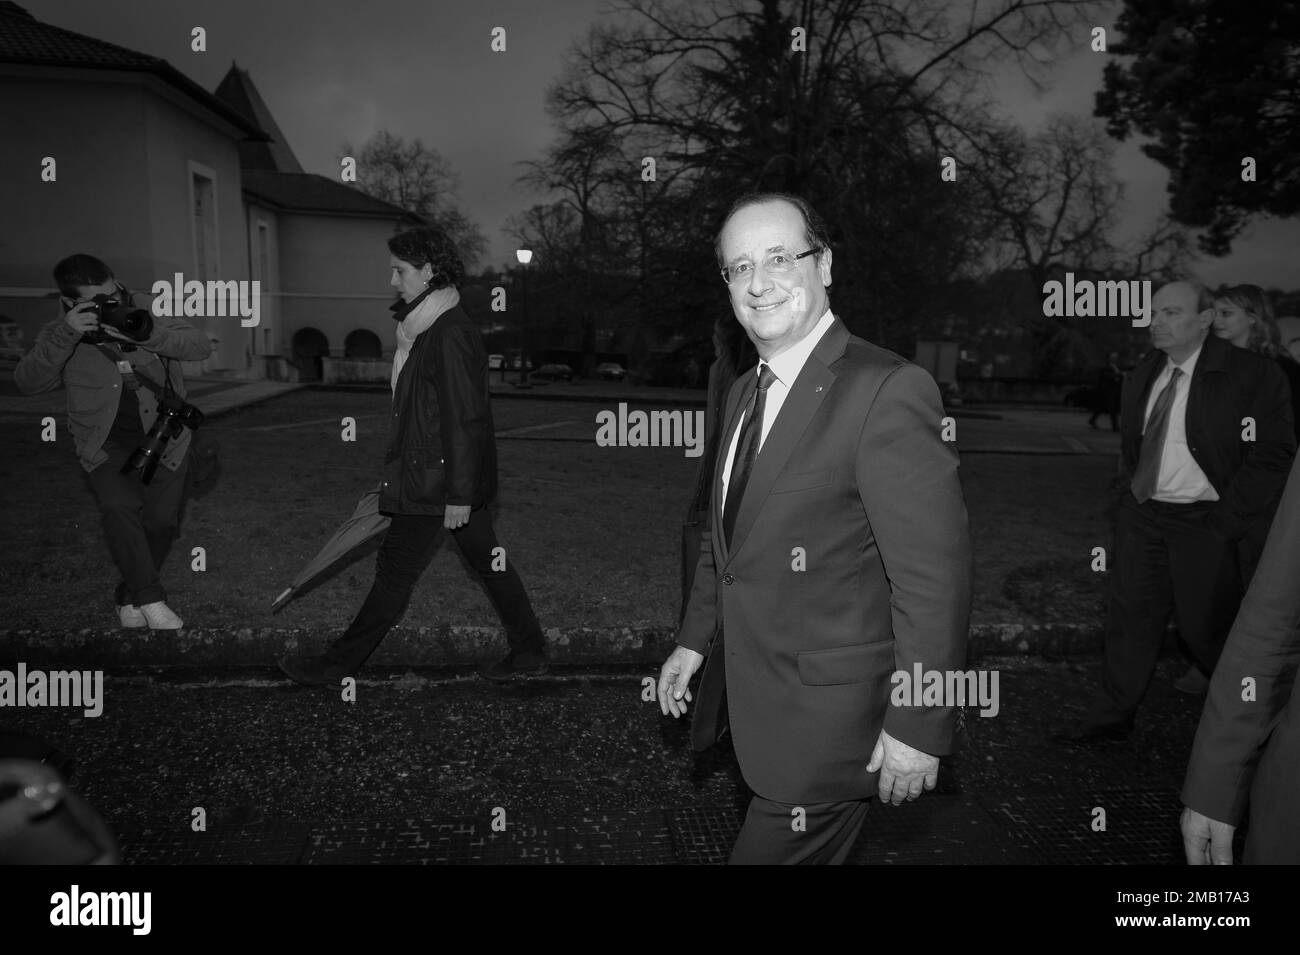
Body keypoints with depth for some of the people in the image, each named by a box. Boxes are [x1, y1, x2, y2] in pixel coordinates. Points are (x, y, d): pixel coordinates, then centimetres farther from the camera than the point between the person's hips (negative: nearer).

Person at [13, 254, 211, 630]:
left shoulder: (143, 313, -1)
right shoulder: (61, 333, 0)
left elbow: (201, 346, -10)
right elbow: (28, 382, -14)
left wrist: (146, 335, -26)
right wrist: (66, 337, -27)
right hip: (108, 445, -1)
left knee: (162, 520, -7)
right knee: (119, 508, -25)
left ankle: (129, 597, 16)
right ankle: (152, 601, -19)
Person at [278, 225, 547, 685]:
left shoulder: (451, 334, -19)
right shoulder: (428, 326, 12)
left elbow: (465, 418, -22)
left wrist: (459, 494, -21)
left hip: (436, 477, -10)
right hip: (439, 473, 10)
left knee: (395, 569, 1)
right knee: (487, 559, 14)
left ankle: (338, 663, 14)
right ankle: (529, 650, 24)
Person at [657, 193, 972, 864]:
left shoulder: (887, 390, -19)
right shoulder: (744, 392, 9)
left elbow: (934, 577, -21)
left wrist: (918, 729, -19)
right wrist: (694, 640, 17)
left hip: (827, 720, -8)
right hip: (748, 701, 8)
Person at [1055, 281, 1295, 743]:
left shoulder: (1254, 375, -11)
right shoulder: (1143, 374, 7)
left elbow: (1273, 457, -12)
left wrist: (1225, 522, -14)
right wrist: (1126, 493, 11)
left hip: (1202, 520, -5)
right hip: (1140, 514, 5)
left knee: (1205, 627, 4)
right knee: (1131, 616, 9)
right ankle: (1111, 717, 19)